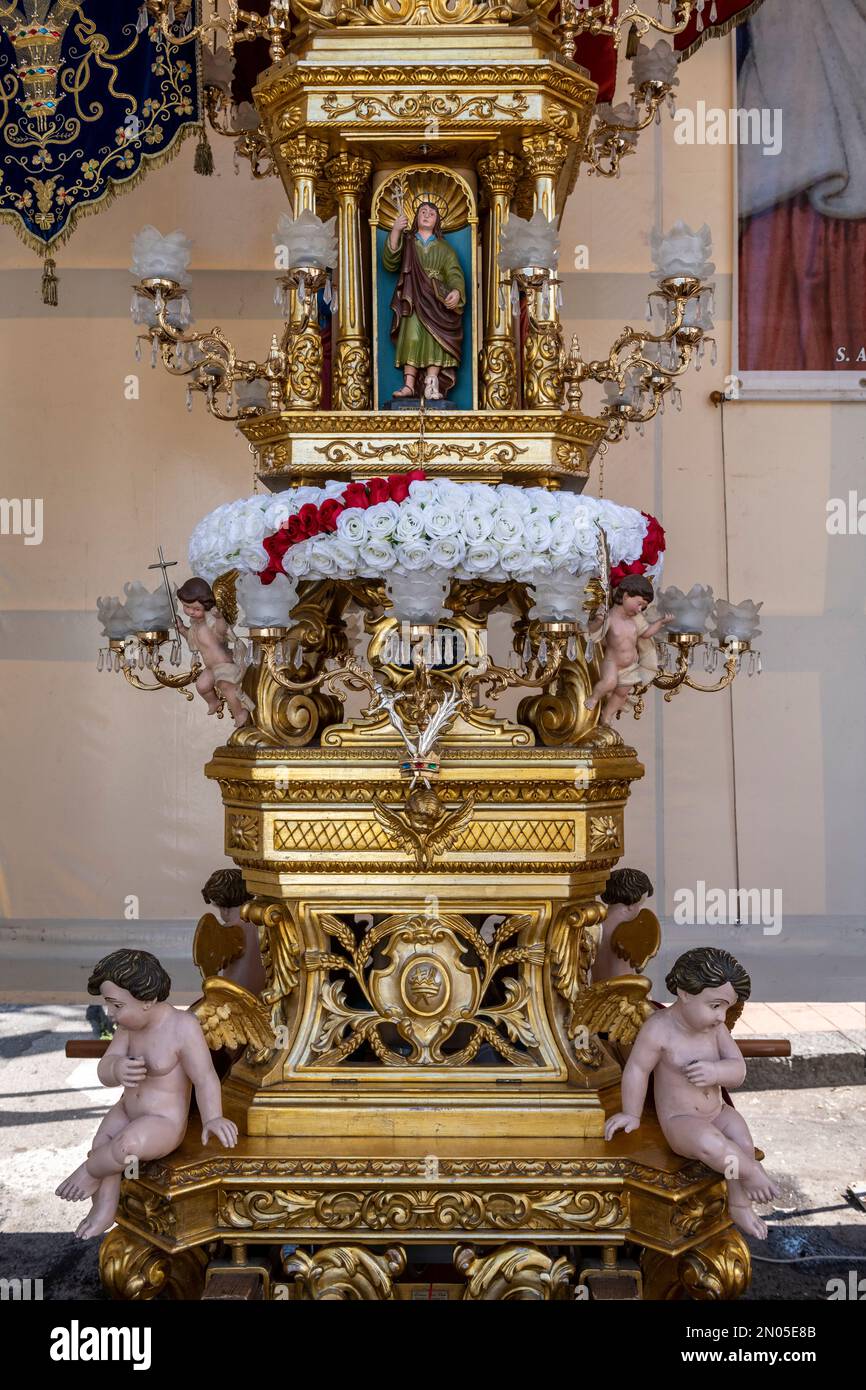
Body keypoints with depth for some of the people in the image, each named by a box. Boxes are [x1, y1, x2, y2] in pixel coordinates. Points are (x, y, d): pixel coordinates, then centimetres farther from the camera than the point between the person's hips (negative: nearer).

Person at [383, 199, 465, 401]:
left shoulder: (444, 249, 20)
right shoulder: (406, 243, 20)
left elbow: (455, 274, 5)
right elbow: (389, 263, 1)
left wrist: (456, 291, -19)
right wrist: (395, 231, -11)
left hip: (437, 302, 1)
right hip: (413, 301, 0)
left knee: (434, 337, -23)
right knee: (412, 336, -24)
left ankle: (431, 385, -34)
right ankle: (409, 385, -33)